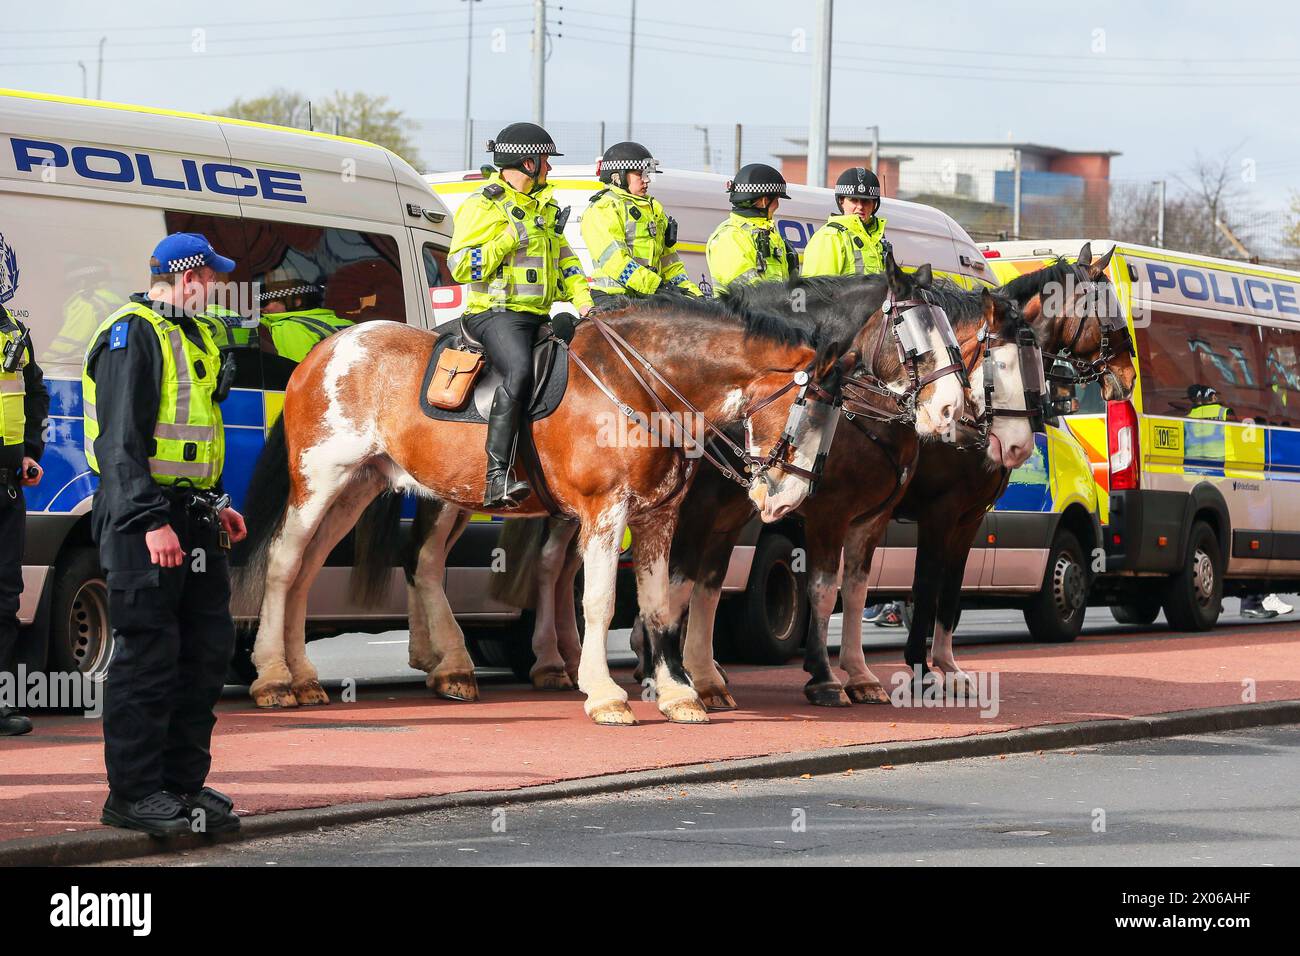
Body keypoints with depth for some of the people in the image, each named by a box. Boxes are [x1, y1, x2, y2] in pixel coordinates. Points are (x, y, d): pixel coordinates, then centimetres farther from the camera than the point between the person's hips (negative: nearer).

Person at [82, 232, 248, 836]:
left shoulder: (191, 337, 19)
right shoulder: (132, 335, -12)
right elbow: (122, 440, -18)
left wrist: (215, 505, 20)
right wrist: (152, 522, -24)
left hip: (192, 519, 9)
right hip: (145, 520, -9)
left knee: (207, 647, 9)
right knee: (148, 654, -7)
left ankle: (183, 781, 17)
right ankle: (134, 793, -3)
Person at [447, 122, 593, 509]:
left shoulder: (544, 208, 23)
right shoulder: (482, 207, -2)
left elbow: (563, 260, 27)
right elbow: (460, 266, -9)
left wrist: (583, 299, 9)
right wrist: (510, 239, -13)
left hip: (539, 315, 9)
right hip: (496, 312, -9)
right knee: (520, 372, -33)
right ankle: (497, 477, -39)